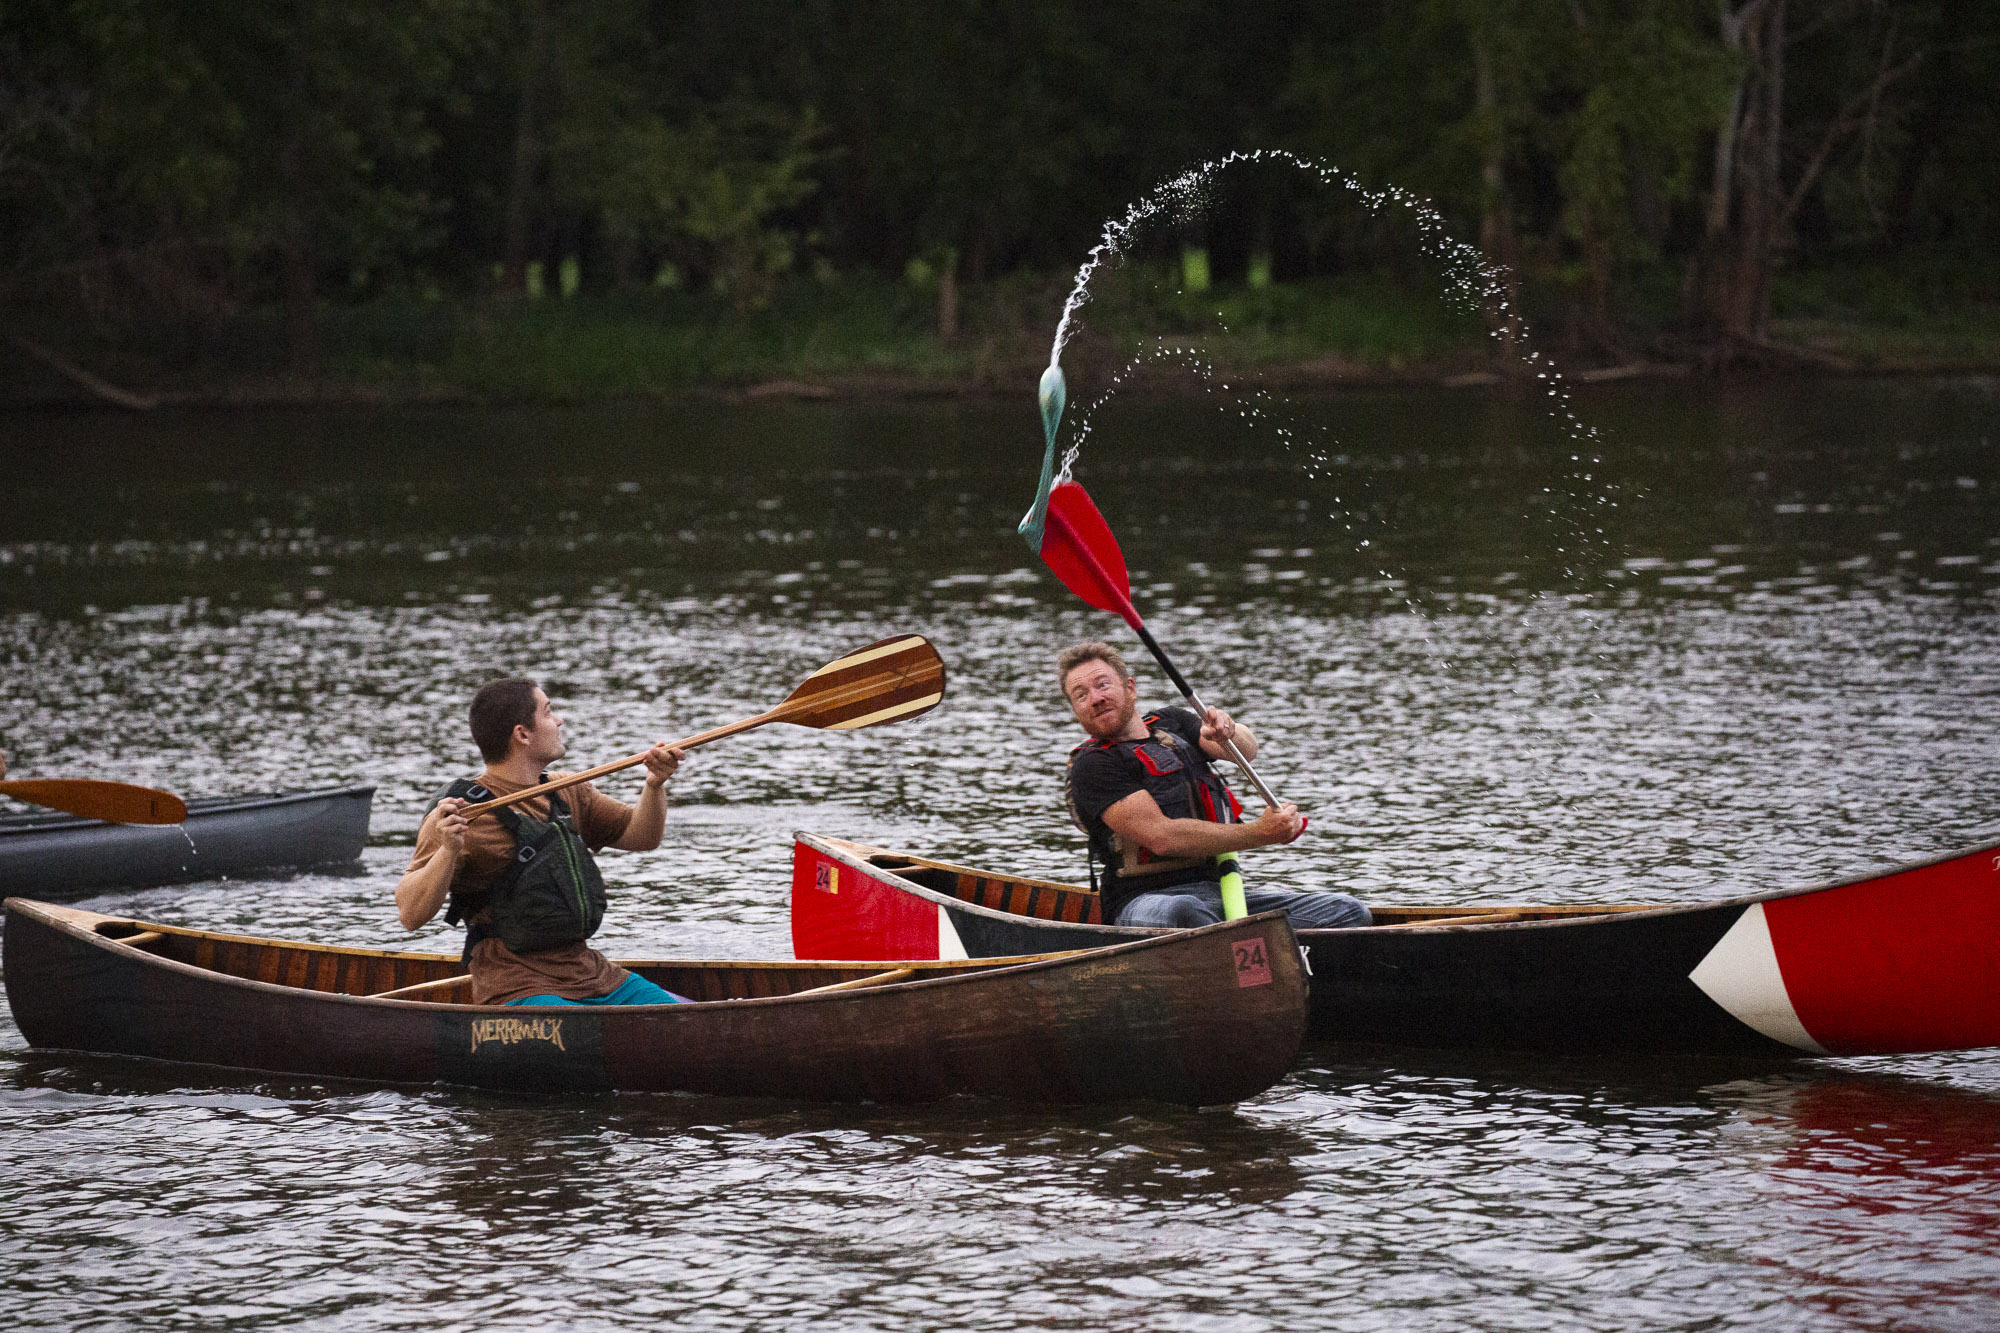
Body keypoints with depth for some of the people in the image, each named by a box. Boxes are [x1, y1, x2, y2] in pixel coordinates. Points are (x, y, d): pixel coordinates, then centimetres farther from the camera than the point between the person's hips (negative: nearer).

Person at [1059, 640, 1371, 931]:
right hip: (1147, 899, -7)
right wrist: (1262, 834, -14)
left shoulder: (1170, 723, 21)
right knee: (1181, 911, -43)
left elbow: (1246, 750, 4)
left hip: (1222, 890, 7)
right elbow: (1162, 837, -14)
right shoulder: (1092, 766, -2)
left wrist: (1229, 733, -22)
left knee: (1347, 912, -10)